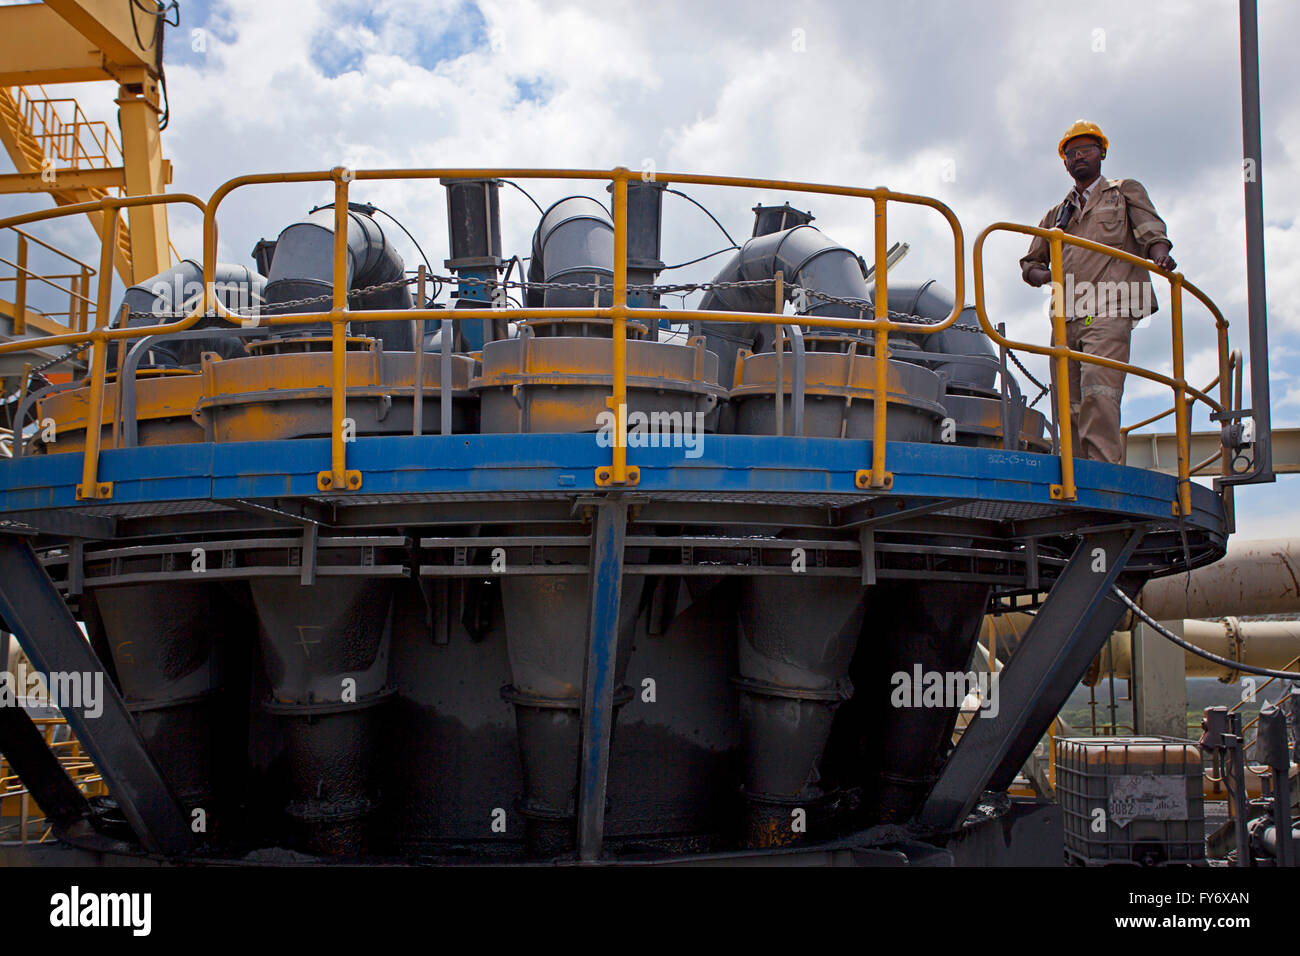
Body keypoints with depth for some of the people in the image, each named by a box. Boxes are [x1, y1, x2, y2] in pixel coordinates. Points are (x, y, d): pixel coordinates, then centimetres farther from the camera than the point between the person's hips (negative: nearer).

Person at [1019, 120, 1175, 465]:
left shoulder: (1126, 192, 20)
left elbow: (1152, 231, 5)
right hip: (1066, 318, 5)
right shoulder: (1057, 214, 30)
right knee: (1068, 403, -3)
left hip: (1107, 312, -5)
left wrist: (1159, 256, -20)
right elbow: (1030, 263, 30)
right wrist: (1041, 274, 4)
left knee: (1098, 391, -24)